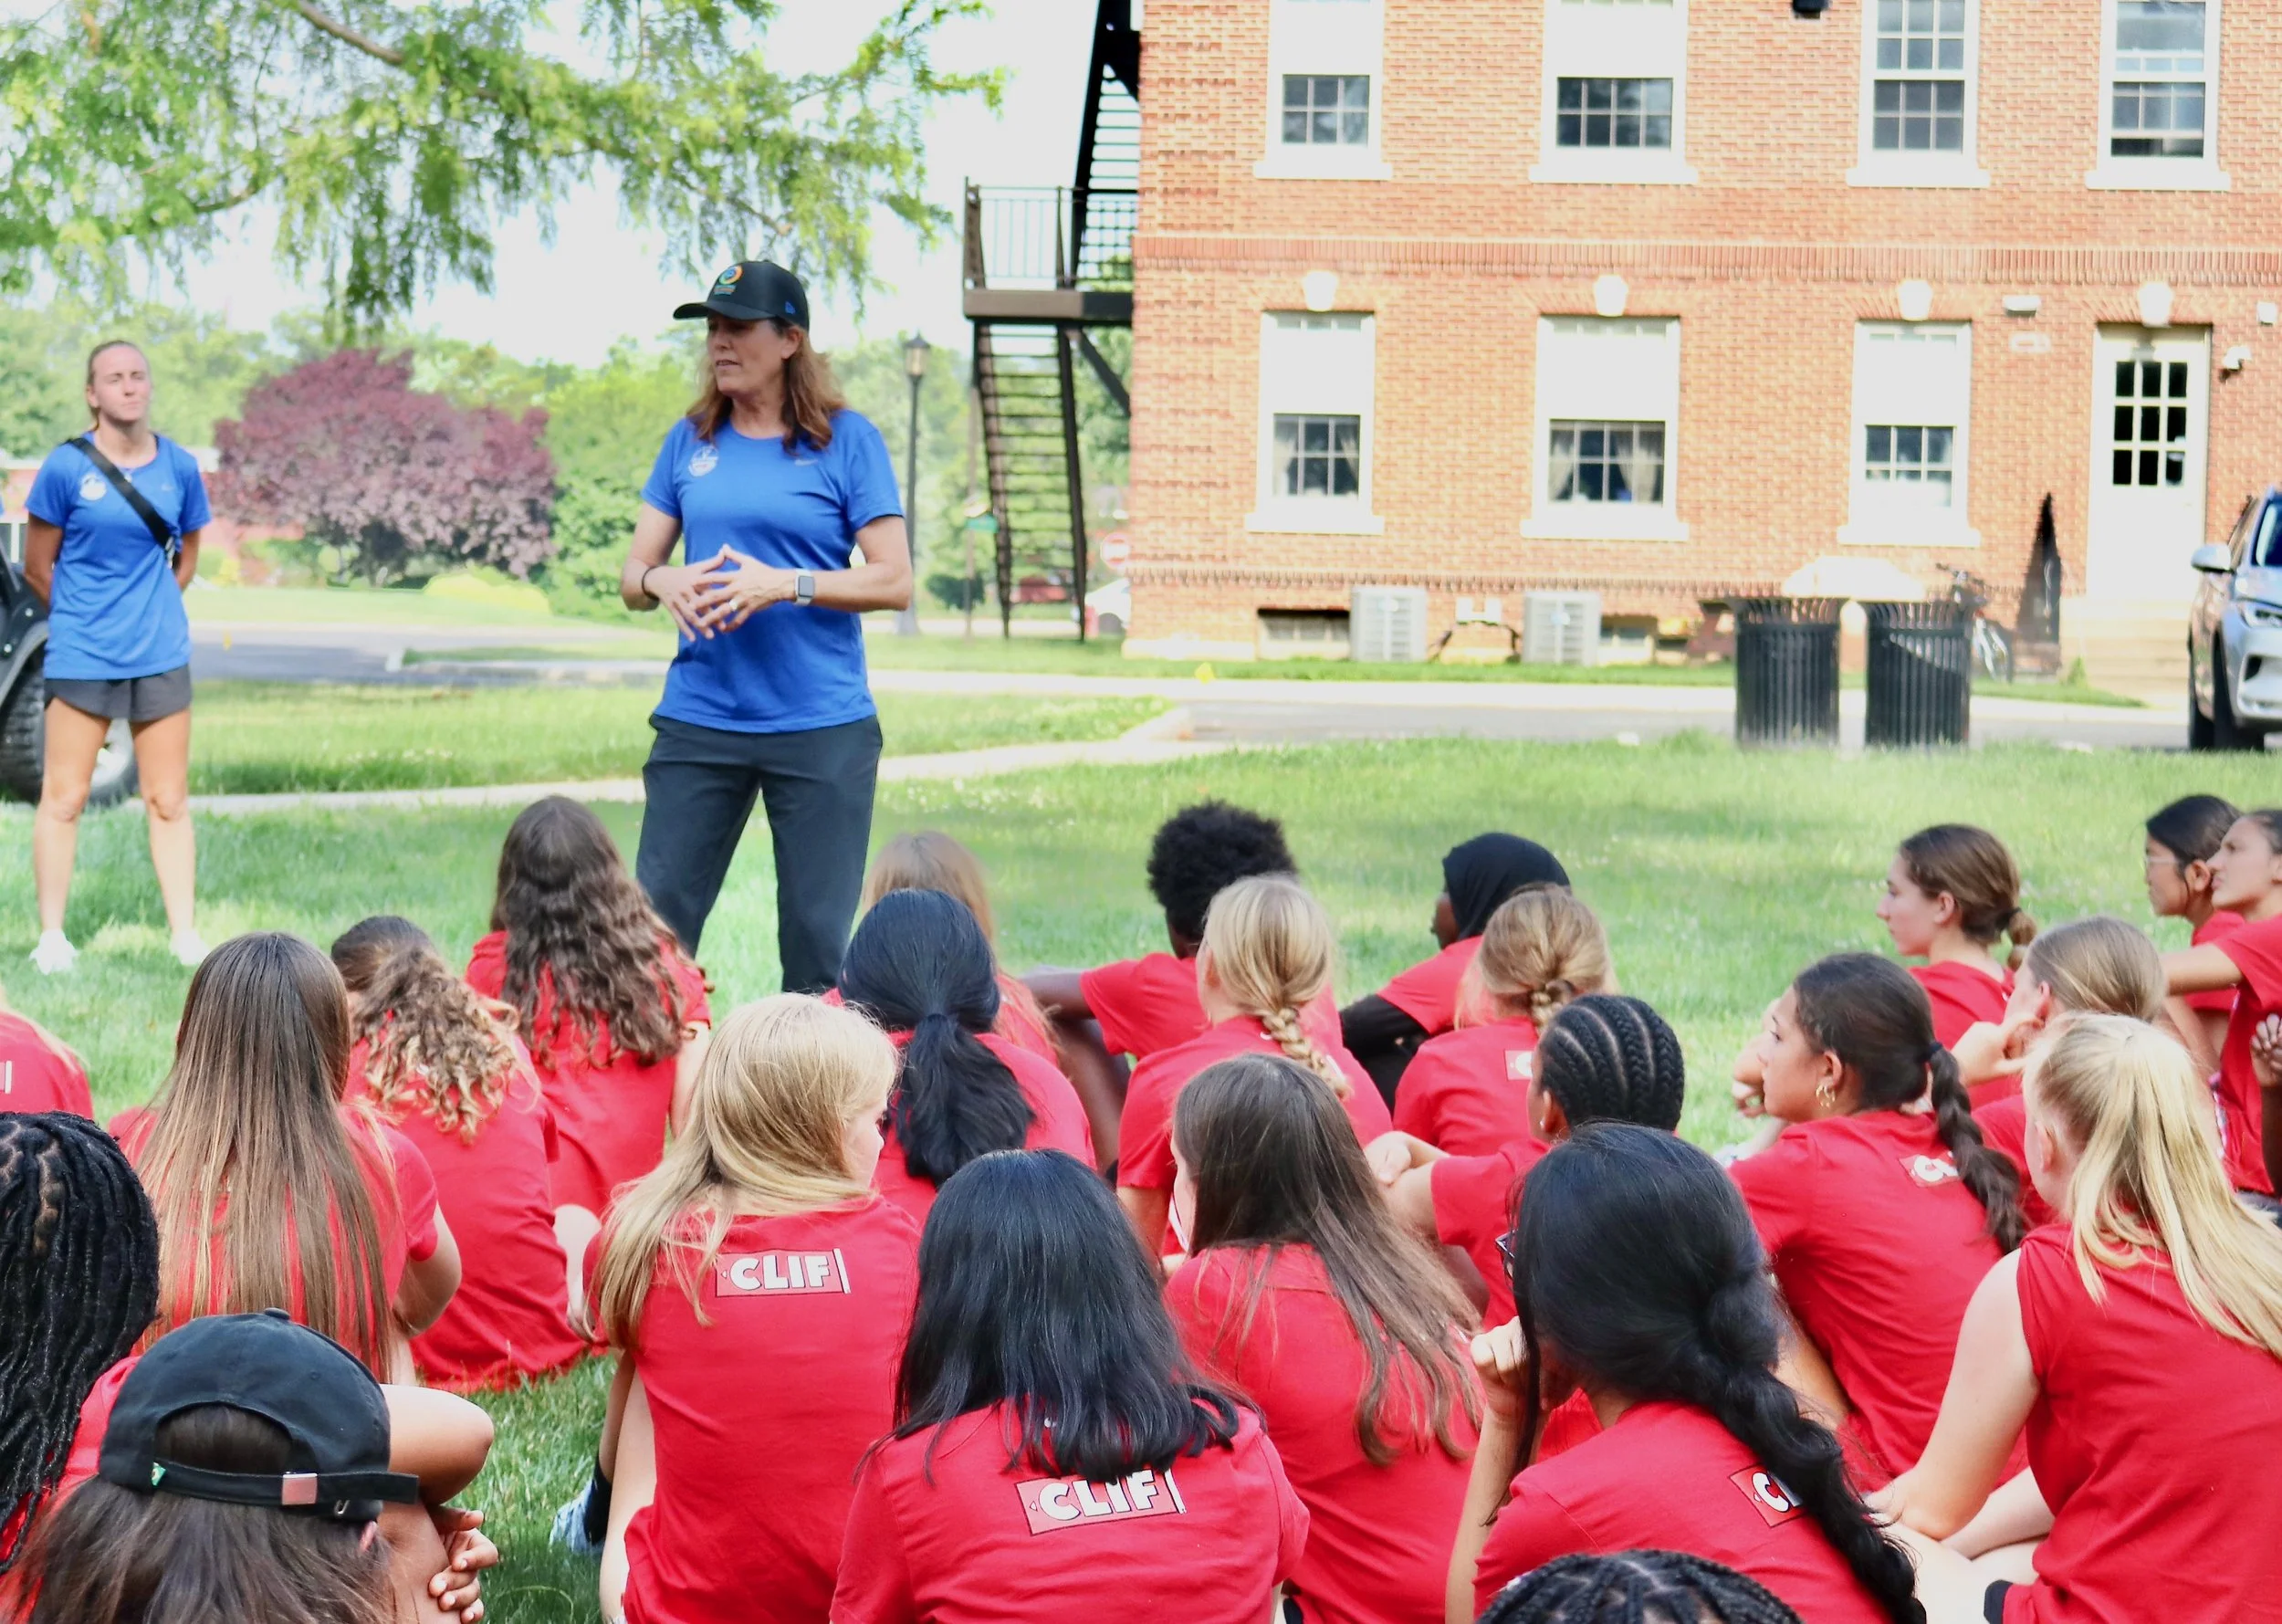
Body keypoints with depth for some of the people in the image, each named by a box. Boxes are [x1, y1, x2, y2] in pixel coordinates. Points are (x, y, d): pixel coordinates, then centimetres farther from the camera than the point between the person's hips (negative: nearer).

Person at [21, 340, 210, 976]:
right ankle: (52, 936, 9)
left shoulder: (179, 468, 2)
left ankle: (185, 935, 10)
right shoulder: (66, 466, -6)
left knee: (169, 803, 6)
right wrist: (83, 616, 9)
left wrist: (148, 610, 9)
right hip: (81, 657, -3)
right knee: (63, 800, 1)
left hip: (161, 656, 3)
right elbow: (37, 568, 2)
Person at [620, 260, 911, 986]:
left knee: (817, 936, 0)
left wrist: (785, 584, -16)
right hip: (699, 720, 3)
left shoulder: (847, 440, 1)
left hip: (821, 727, -3)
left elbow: (894, 580, -4)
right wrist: (662, 582, -11)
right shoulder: (691, 441, 11)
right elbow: (632, 575, 12)